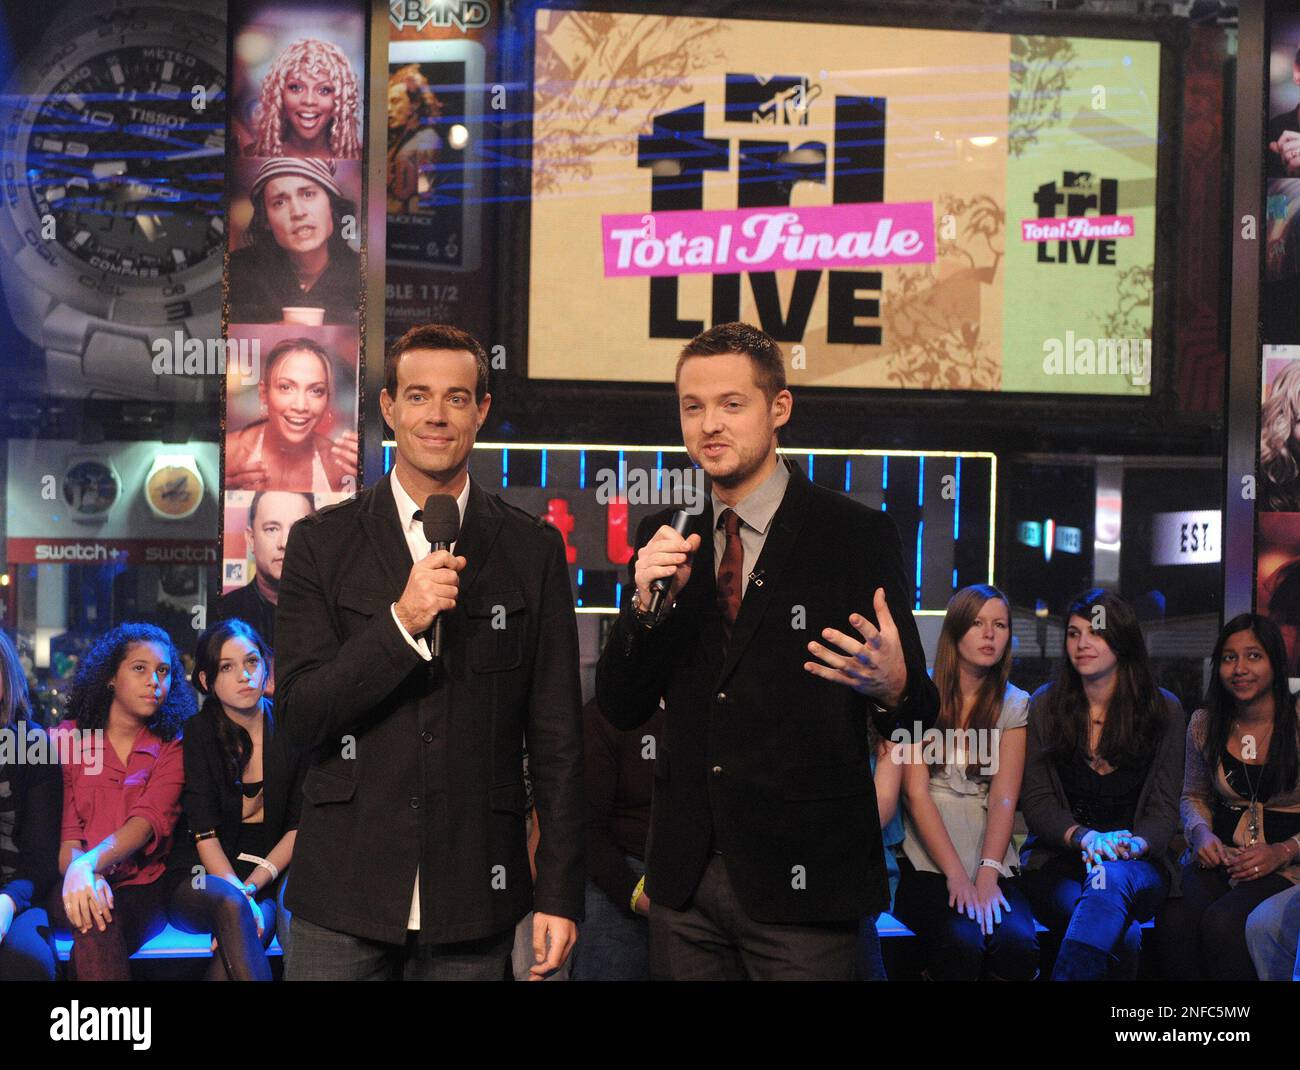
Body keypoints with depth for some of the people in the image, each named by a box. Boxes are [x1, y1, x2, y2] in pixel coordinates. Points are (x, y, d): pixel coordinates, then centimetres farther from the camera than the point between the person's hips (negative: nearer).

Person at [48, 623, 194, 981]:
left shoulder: (172, 748, 8)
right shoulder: (67, 737, 9)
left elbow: (148, 821, -10)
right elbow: (64, 828, 0)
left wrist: (88, 864, -29)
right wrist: (79, 872, -24)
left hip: (142, 888, 0)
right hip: (73, 886, 0)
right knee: (94, 919, -34)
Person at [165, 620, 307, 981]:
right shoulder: (198, 733, -1)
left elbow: (300, 825, 0)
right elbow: (204, 832, -9)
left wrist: (251, 886, -14)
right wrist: (239, 894, -25)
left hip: (271, 873, 1)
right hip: (205, 874, -1)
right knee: (231, 904, -36)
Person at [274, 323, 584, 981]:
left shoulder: (532, 549, 3)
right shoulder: (321, 543, 2)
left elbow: (556, 735, 3)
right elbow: (298, 715, -4)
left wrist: (560, 894, 0)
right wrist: (401, 622, -17)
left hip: (474, 892, 0)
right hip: (345, 890, 0)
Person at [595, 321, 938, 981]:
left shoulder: (857, 536, -5)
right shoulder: (666, 539, 7)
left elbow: (917, 716, -3)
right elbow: (620, 709, 5)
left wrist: (894, 689, -27)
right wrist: (647, 605, -12)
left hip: (801, 880, -3)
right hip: (684, 878, 4)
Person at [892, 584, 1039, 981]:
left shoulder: (1014, 704, 10)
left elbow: (1004, 797, -1)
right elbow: (916, 792, -6)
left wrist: (988, 873, -17)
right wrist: (957, 875, -16)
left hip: (990, 857, 2)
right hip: (926, 857, -2)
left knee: (1017, 942, -27)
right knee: (962, 941, -31)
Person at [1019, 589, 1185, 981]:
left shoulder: (1163, 710, 5)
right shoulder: (1045, 705, 5)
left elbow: (1163, 808, 3)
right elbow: (1036, 802, 2)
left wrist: (1134, 844, -20)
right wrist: (1084, 837, -18)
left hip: (1138, 864, 0)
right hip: (1057, 858, 0)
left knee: (1111, 879, -39)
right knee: (1121, 937, -34)